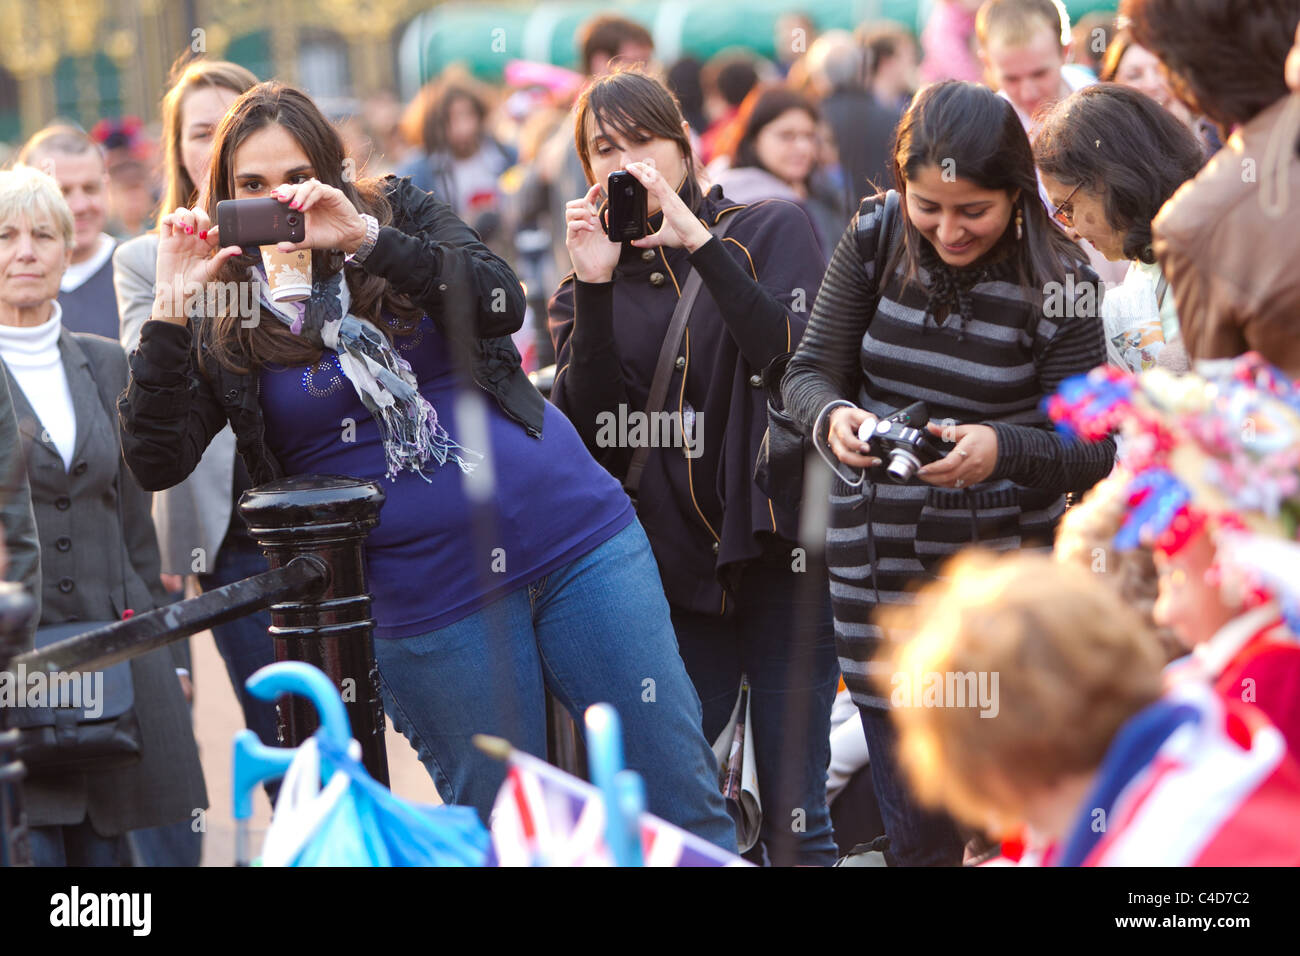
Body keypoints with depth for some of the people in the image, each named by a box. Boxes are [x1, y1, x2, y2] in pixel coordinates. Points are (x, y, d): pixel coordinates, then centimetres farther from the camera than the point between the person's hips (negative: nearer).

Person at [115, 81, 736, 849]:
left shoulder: (401, 216, 6)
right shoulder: (221, 320, 3)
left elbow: (502, 304, -10)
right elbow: (156, 461, -8)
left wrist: (367, 238, -20)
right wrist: (171, 308, -15)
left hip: (574, 533, 1)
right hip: (427, 601, -1)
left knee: (681, 795, 3)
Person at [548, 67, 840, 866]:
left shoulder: (772, 232, 3)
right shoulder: (588, 290, 10)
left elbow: (804, 364, -15)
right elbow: (593, 433, -5)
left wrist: (699, 244, -17)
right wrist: (595, 289, -13)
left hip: (777, 553, -3)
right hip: (674, 567, 3)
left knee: (793, 821, -3)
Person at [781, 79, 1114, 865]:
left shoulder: (1056, 278, -9)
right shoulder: (876, 239, -1)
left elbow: (1093, 449, -10)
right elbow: (810, 371, 3)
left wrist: (1004, 450, -29)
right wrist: (832, 417, -20)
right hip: (879, 569, 3)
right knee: (916, 835, 10)